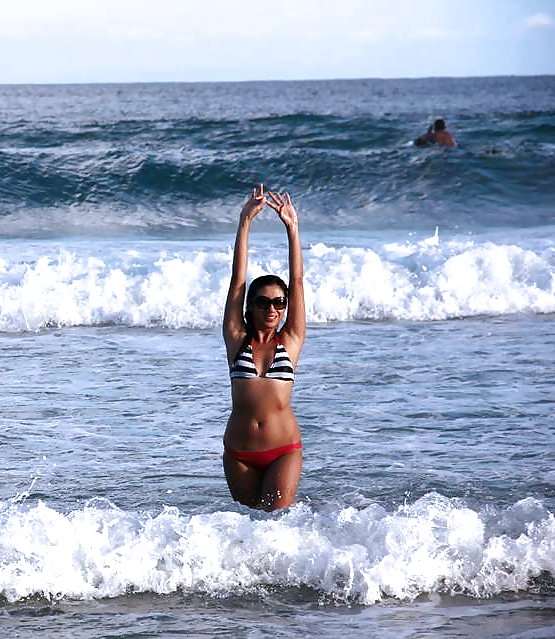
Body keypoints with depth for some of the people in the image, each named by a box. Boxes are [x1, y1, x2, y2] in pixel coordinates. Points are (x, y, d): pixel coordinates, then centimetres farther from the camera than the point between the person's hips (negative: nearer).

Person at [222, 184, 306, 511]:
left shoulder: (290, 341, 4)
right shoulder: (237, 339, 5)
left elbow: (297, 281, 1)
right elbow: (238, 279, 1)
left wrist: (292, 227, -2)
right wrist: (245, 223, -3)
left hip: (284, 450, -1)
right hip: (239, 453, 2)